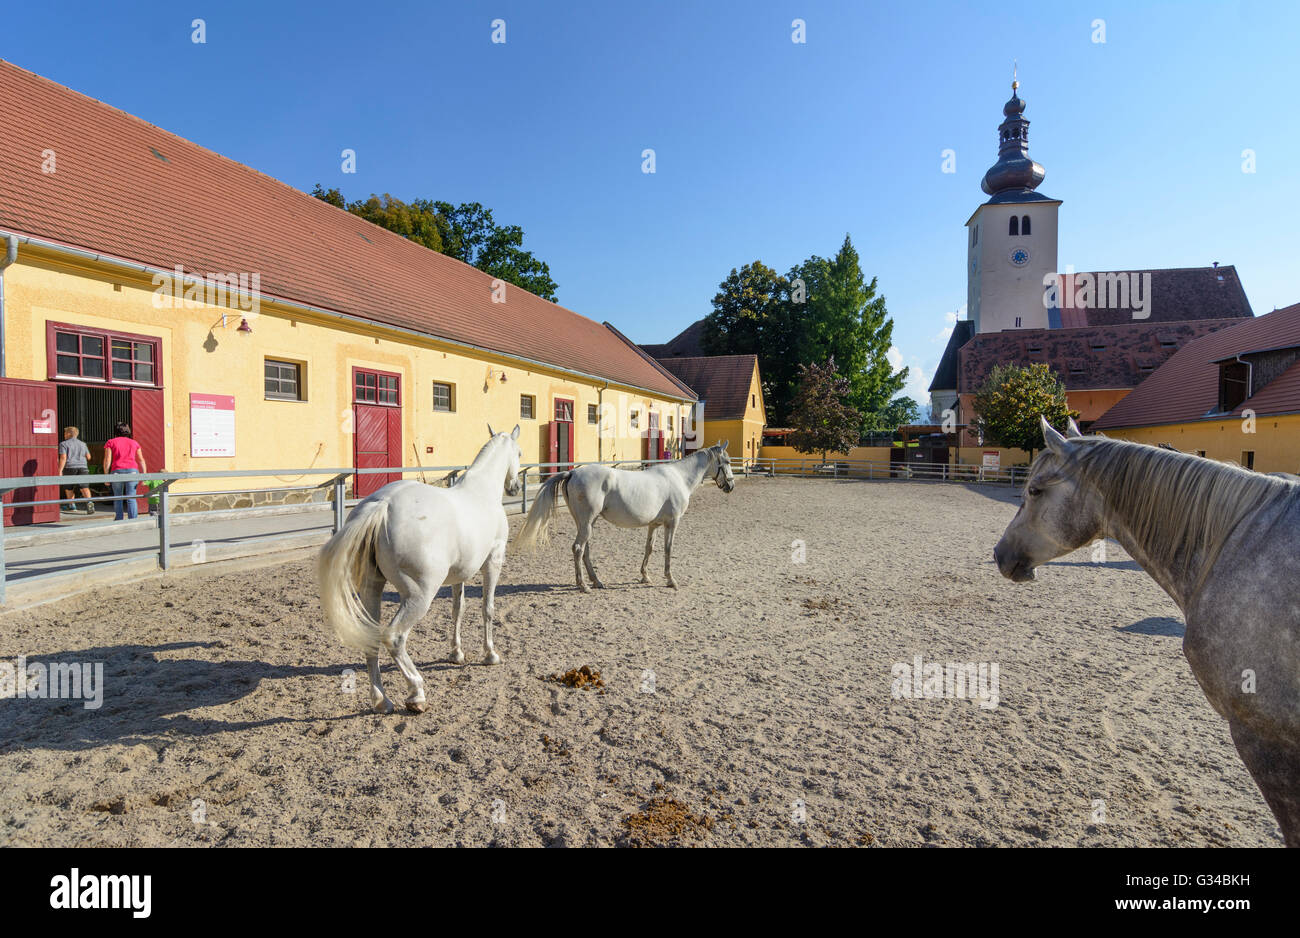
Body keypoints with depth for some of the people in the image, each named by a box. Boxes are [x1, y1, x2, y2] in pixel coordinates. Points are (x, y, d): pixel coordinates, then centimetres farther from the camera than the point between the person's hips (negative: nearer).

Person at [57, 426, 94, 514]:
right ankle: (89, 502, -29)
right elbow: (88, 456, 21)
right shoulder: (82, 444, 13)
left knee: (69, 487, 18)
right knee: (84, 487, -6)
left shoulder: (64, 444, -1)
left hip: (70, 467, -2)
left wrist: (59, 471, -13)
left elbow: (63, 458, -11)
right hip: (82, 467, 2)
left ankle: (72, 505, 25)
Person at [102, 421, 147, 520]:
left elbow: (107, 460, 1)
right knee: (131, 498, -2)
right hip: (132, 471, 1)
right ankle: (132, 520, -11)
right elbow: (141, 460, 11)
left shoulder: (110, 442, 10)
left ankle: (119, 521, 11)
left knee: (117, 498, 11)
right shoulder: (134, 443, 16)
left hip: (117, 471, -1)